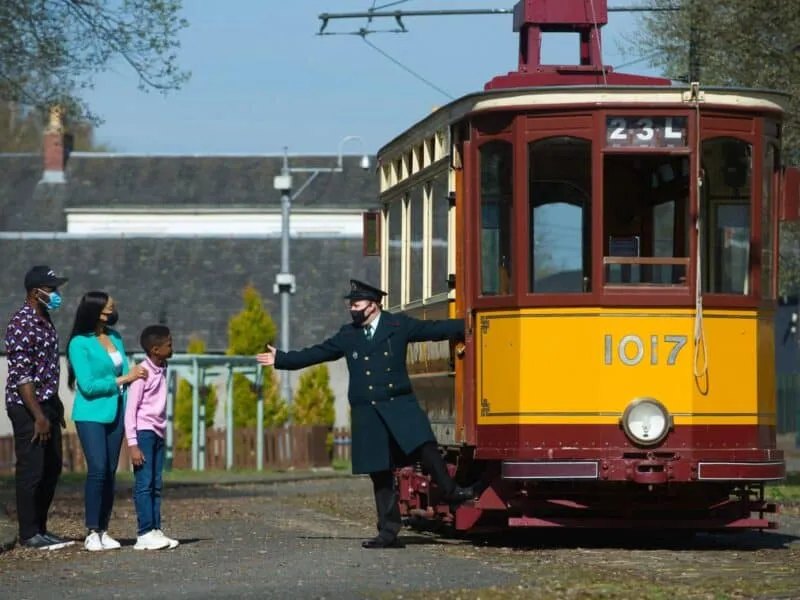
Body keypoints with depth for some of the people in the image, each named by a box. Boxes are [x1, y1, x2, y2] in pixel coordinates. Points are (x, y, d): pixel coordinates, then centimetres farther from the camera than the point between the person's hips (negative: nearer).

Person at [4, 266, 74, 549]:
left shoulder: (45, 321, 13)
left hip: (47, 405, 9)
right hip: (27, 408, -9)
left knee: (51, 470, 12)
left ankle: (40, 528, 20)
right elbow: (22, 376, -20)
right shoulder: (22, 325, -17)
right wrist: (38, 417, -21)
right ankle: (28, 534, 2)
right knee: (31, 471, -4)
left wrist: (55, 409, 19)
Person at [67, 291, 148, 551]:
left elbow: (125, 371, 14)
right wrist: (123, 379, -14)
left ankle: (104, 531, 8)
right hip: (91, 414, -6)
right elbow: (88, 385, -14)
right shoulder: (79, 344, -9)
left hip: (116, 413, 6)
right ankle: (92, 533, -10)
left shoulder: (115, 337, 11)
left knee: (110, 471, 4)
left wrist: (136, 374, -9)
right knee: (97, 469, -14)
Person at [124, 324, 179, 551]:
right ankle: (145, 534, -11)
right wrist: (133, 444, -16)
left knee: (156, 485, 6)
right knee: (144, 484, -9)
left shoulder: (161, 371, 13)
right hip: (143, 432, -8)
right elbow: (131, 409, -12)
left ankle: (155, 531, 6)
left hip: (158, 433, 8)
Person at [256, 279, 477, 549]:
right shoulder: (347, 336, 13)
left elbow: (435, 329, 4)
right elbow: (315, 353, 17)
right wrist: (281, 359, 15)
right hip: (366, 413, 2)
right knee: (380, 474, 3)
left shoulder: (399, 326, 4)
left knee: (424, 446, -25)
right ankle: (388, 532, 6)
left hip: (399, 405, -2)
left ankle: (450, 491, -9)